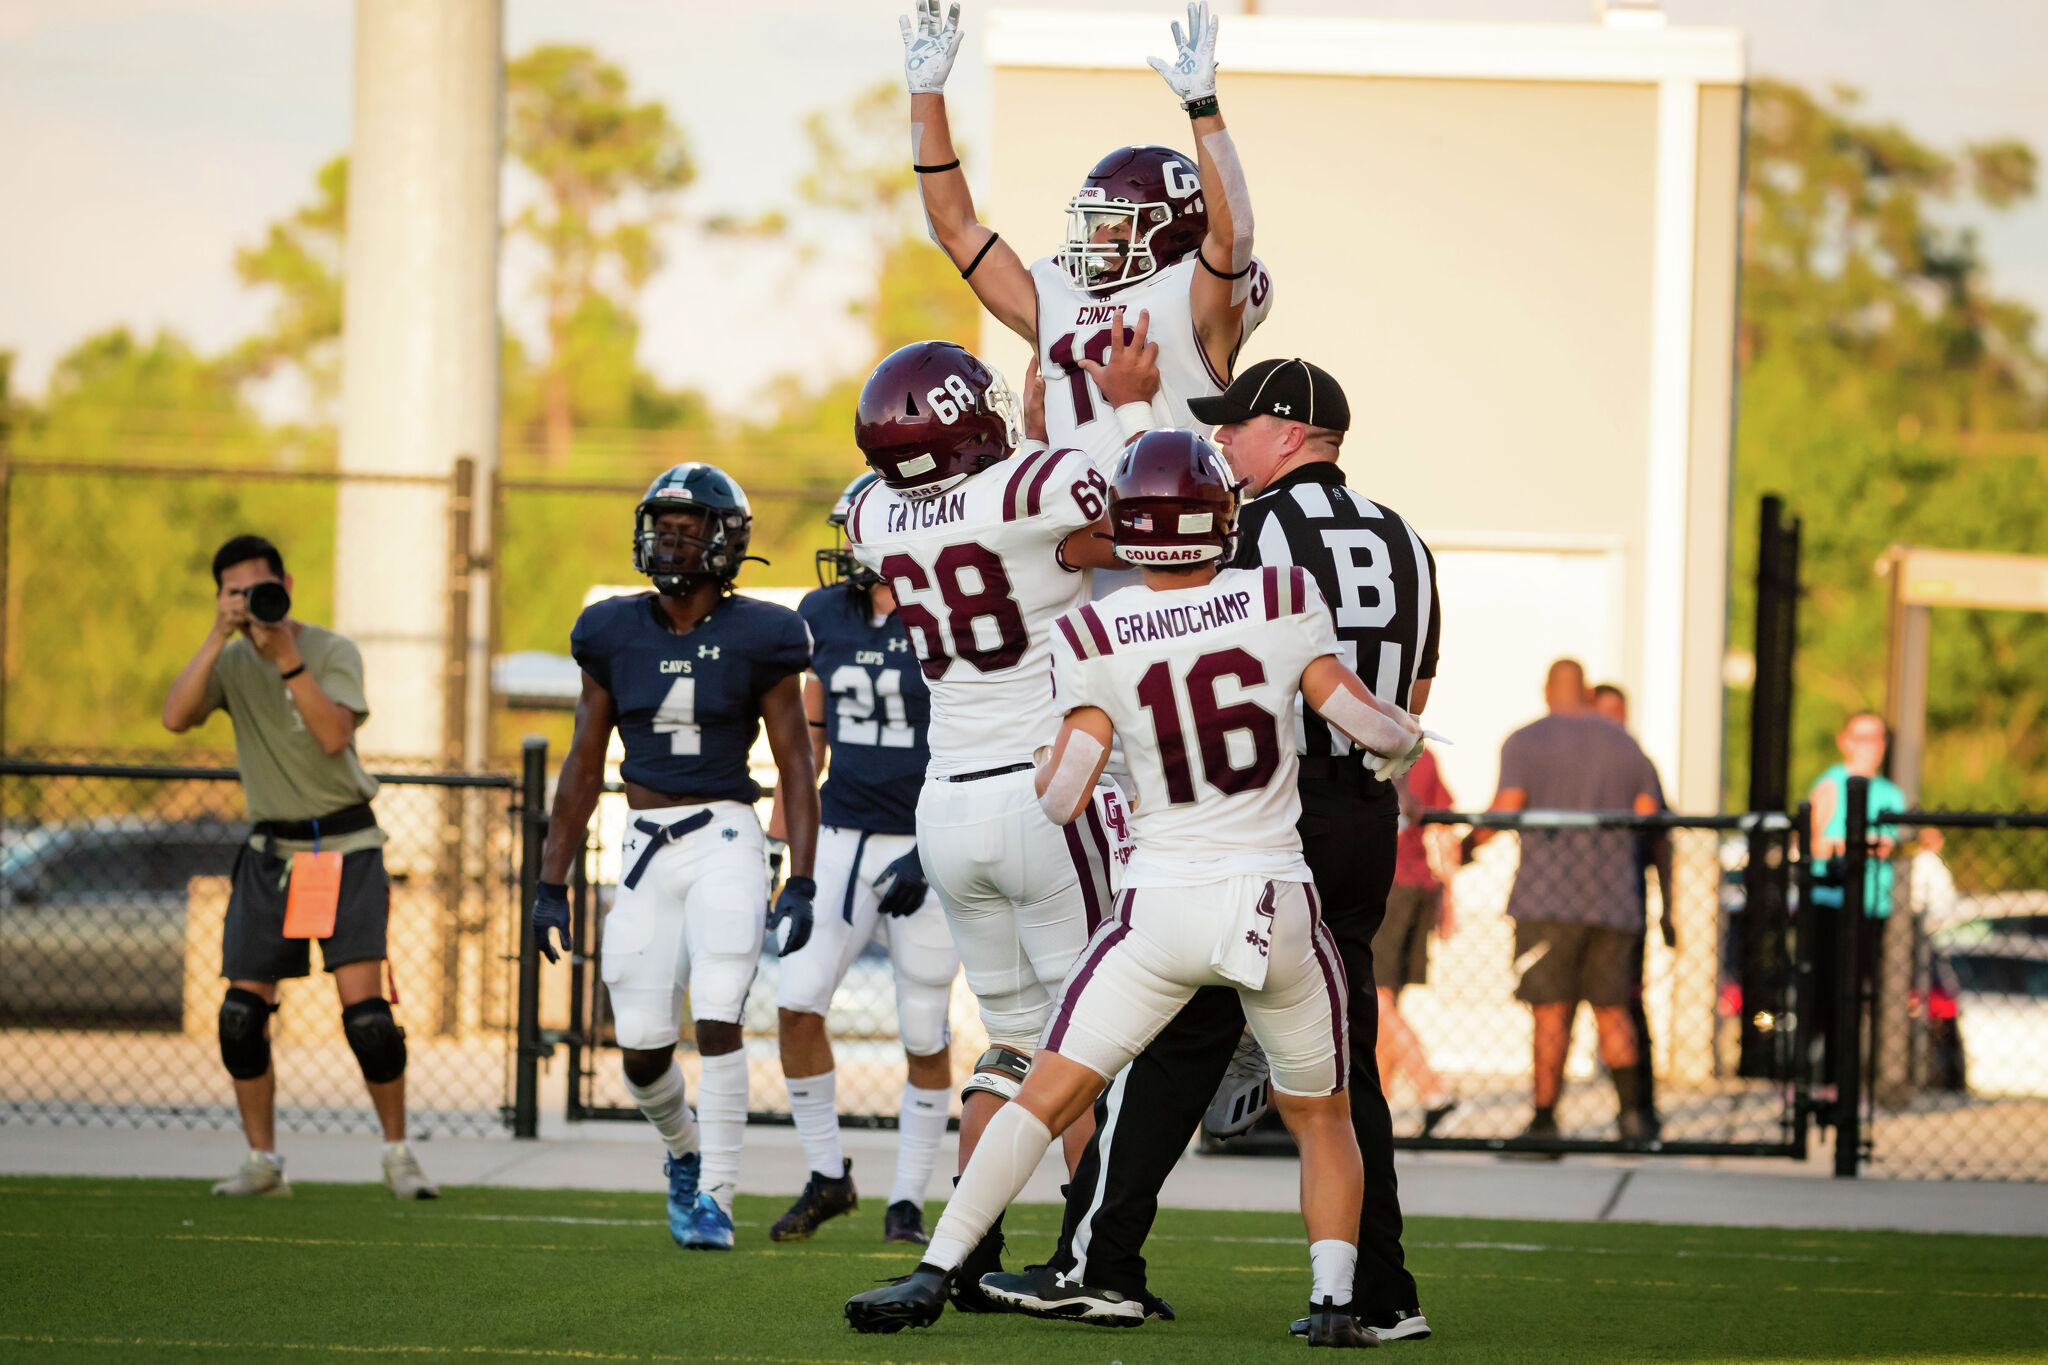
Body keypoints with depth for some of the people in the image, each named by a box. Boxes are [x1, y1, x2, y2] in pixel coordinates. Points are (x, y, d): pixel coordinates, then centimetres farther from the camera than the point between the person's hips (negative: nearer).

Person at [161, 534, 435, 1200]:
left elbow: (334, 734, -23)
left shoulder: (333, 651, -7)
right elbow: (175, 717, -15)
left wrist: (287, 658, -29)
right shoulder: (231, 662, 3)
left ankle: (398, 1153, 2)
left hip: (344, 849, -4)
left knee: (364, 1007, -13)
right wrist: (220, 637, -22)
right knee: (242, 1012, -3)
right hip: (270, 853, 4)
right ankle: (262, 1161, 11)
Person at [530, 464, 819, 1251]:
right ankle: (685, 1149, 33)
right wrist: (551, 884, 8)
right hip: (646, 850, 3)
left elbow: (796, 768, 0)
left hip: (725, 840, -3)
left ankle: (713, 1198, -5)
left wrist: (800, 884, -8)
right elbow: (583, 765, 11)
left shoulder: (756, 639, -3)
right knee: (642, 1047, 1)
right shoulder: (615, 636, 5)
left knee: (716, 1022, -15)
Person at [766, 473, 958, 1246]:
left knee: (923, 1030, 1)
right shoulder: (826, 617, 5)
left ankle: (908, 1199, 13)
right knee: (798, 1002, -6)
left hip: (924, 844, -4)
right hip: (843, 837, 4)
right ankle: (827, 1175, 9)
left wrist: (925, 855, -18)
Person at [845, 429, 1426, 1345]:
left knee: (1045, 1098, 5)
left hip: (1163, 911, -1)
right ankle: (1333, 1302, 6)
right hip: (1278, 907, 1)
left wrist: (1043, 775, 16)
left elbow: (1064, 796, -6)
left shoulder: (1097, 637, -5)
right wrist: (1408, 737, 23)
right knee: (1322, 1119, 19)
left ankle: (933, 1276, -2)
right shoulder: (1280, 603, -4)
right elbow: (1371, 725, 0)